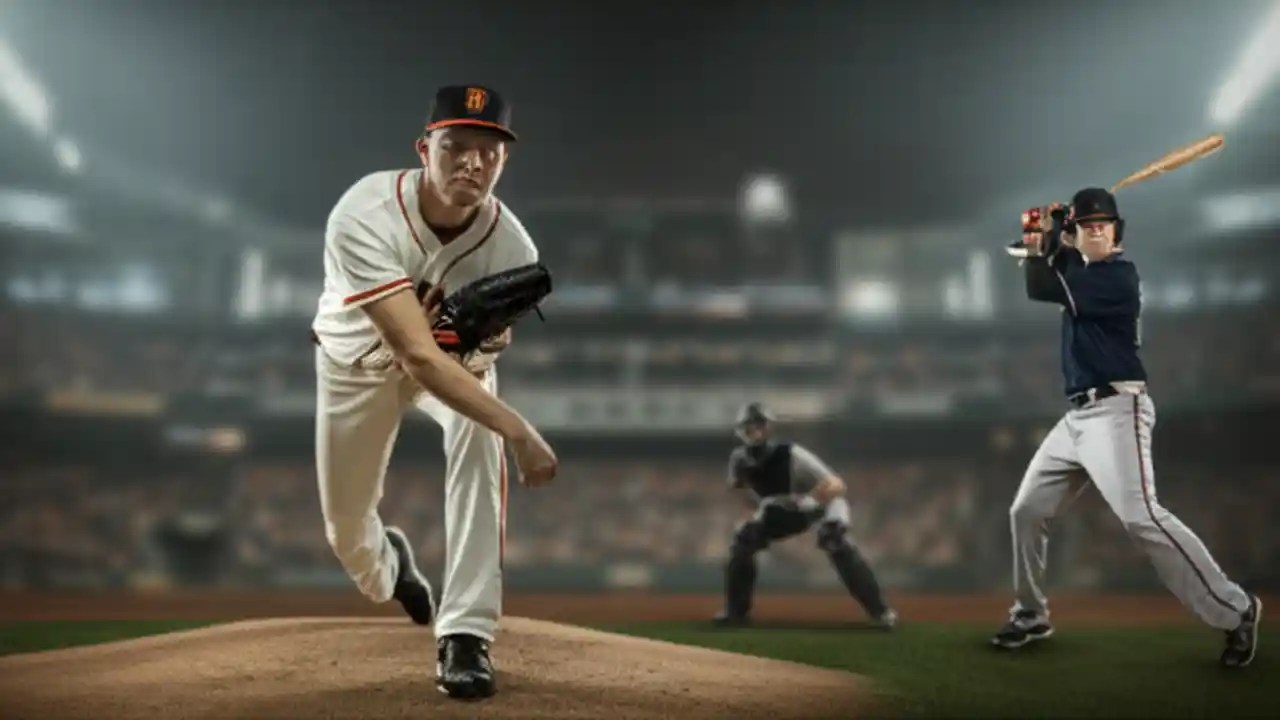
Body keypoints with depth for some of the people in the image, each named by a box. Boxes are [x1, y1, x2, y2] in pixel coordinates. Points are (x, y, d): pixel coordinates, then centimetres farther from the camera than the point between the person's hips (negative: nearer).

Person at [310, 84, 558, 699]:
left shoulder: (512, 249, -30)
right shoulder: (365, 216, -40)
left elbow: (471, 359, -21)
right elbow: (418, 355, -47)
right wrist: (518, 429, -52)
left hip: (455, 353, 1)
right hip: (356, 361, 0)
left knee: (478, 431, -32)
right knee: (344, 524, 9)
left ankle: (465, 636, -25)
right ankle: (387, 566, 51)